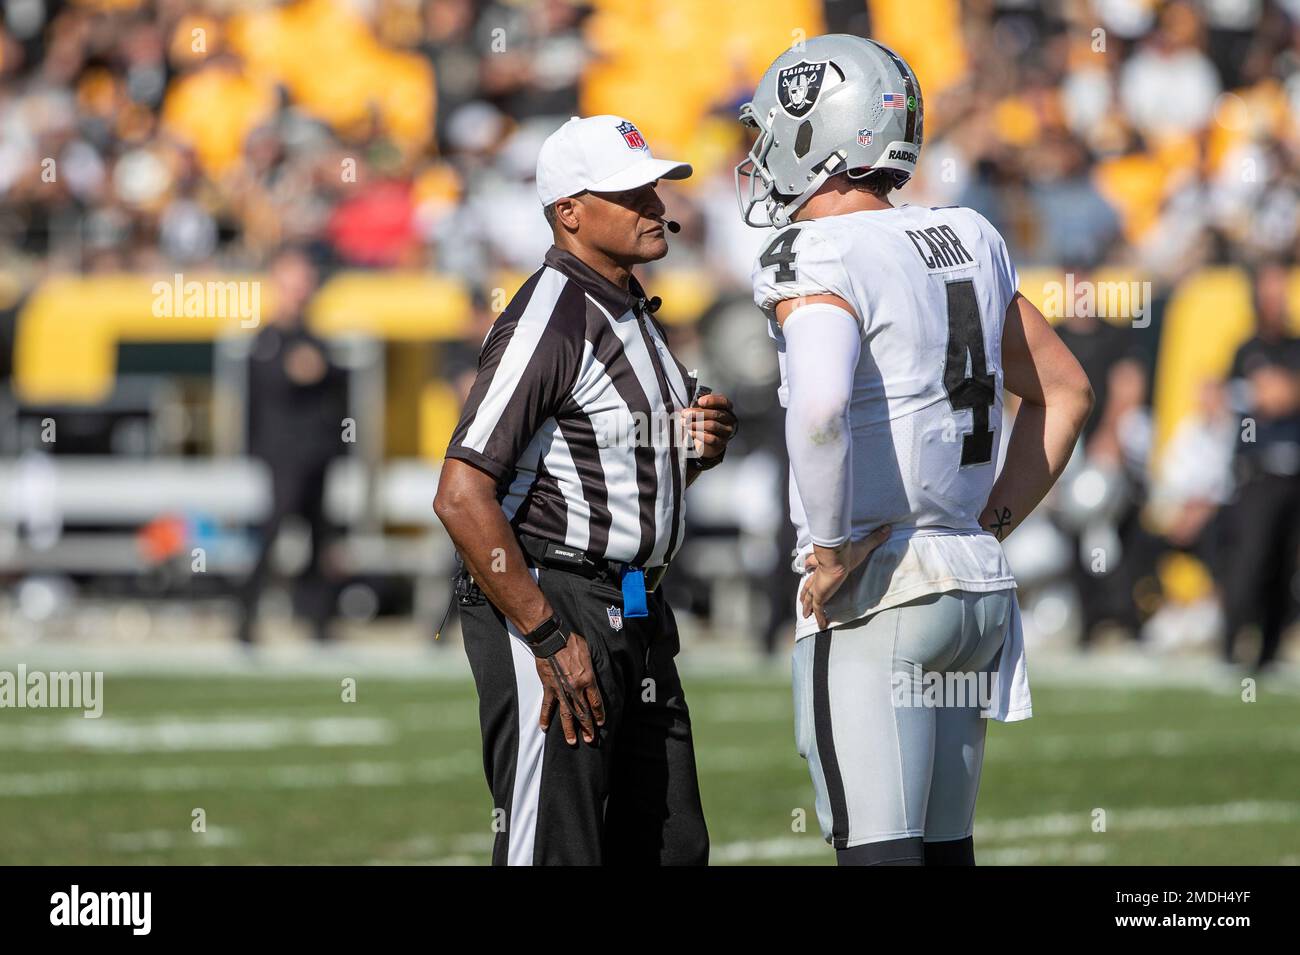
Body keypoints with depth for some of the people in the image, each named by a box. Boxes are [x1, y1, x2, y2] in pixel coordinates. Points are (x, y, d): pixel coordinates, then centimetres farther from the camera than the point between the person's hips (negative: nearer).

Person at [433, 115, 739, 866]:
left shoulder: (635, 316, 16)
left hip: (639, 615, 10)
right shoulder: (551, 318, -14)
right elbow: (463, 496, -22)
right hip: (552, 602, -10)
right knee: (556, 852, -10)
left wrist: (699, 448, 4)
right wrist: (550, 638, -22)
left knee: (670, 848, 11)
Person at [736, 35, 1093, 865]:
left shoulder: (819, 261, -13)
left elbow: (820, 408, -33)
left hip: (876, 589, -8)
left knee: (878, 849, -8)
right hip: (979, 581, 8)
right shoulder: (969, 243, 12)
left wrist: (832, 548, -20)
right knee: (944, 845, 14)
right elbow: (1066, 391, 22)